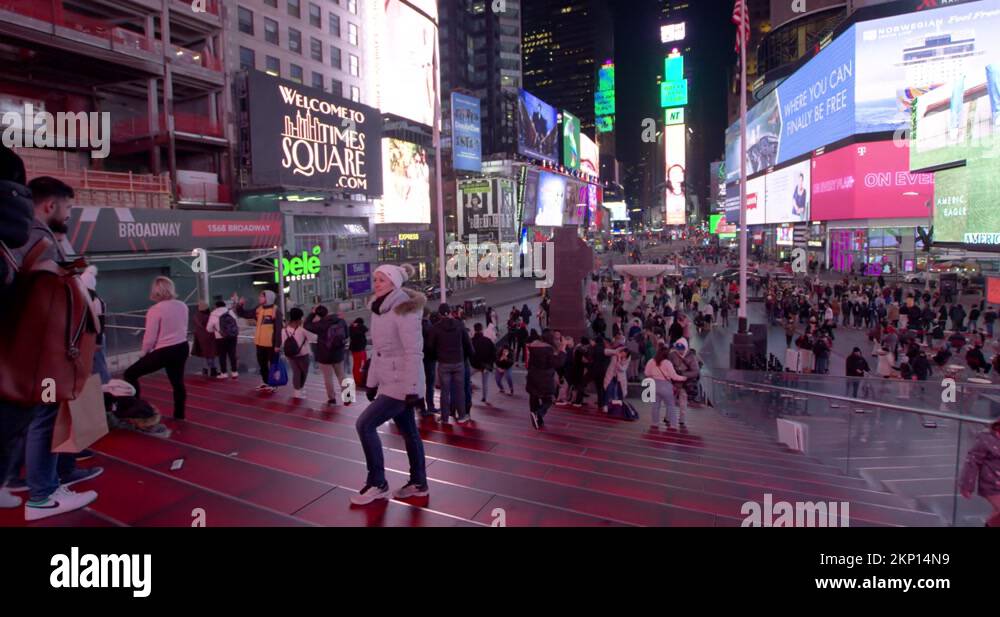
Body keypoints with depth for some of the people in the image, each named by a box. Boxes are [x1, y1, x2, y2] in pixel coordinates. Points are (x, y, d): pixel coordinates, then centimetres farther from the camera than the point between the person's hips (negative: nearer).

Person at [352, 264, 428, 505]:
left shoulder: (404, 311, -17)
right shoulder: (379, 310, 11)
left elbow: (414, 352, -21)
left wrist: (411, 389, -23)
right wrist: (372, 381, 17)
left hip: (402, 383, -8)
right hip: (389, 382, 8)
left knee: (365, 424, -10)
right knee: (408, 432, 15)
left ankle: (377, 483, 4)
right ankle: (418, 483, 27)